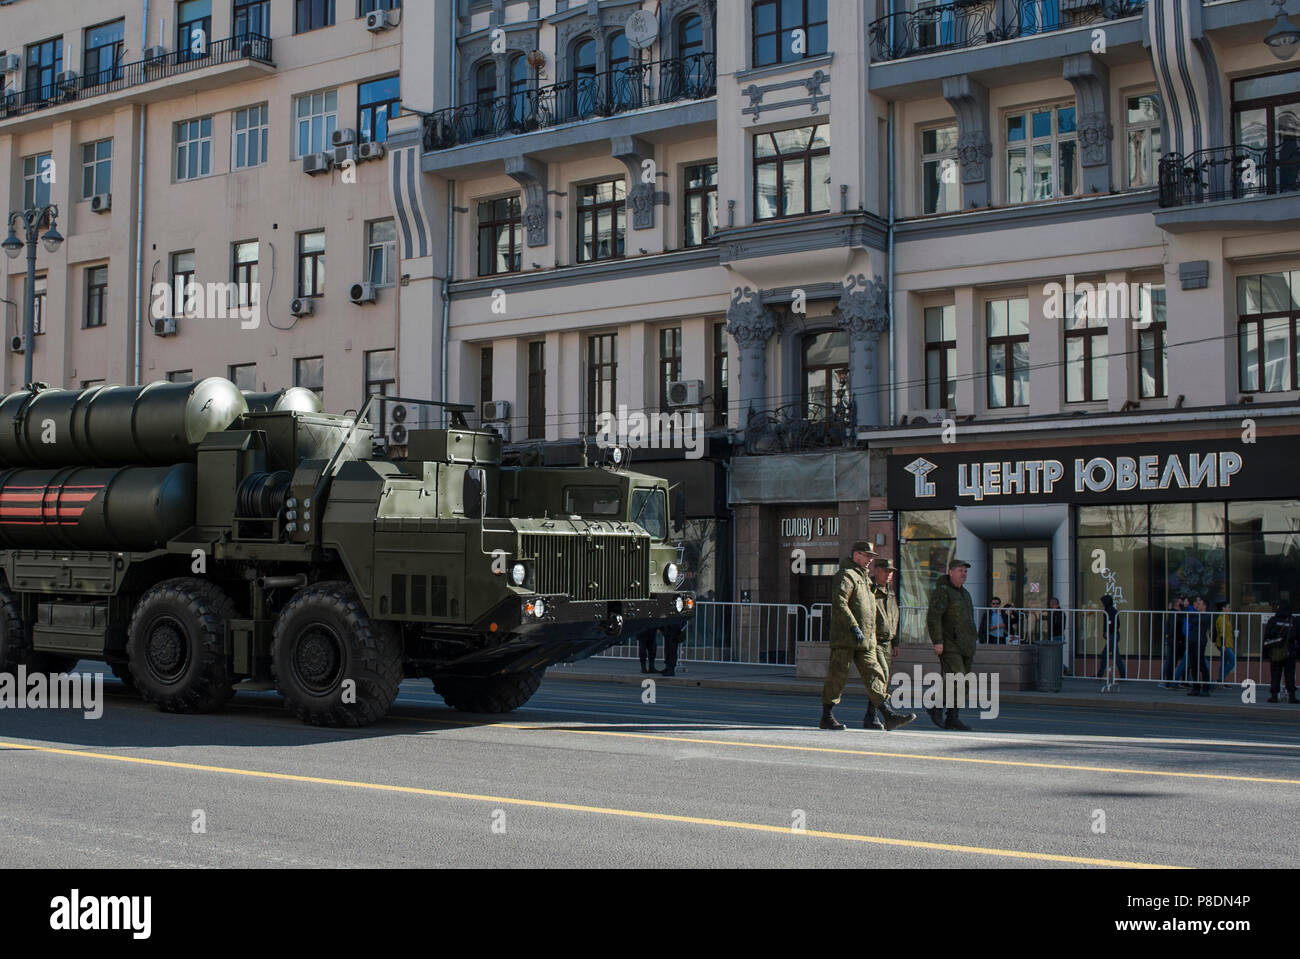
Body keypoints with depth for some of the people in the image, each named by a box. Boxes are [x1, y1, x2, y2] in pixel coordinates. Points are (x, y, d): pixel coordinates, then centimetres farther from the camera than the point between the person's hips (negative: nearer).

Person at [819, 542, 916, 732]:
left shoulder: (865, 578, 22)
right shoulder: (846, 575, -8)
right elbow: (839, 603, -21)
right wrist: (854, 627, -27)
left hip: (865, 640, 9)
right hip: (845, 638, -9)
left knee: (874, 675, 2)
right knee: (837, 676, -3)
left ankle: (889, 715, -1)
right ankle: (826, 717, 4)